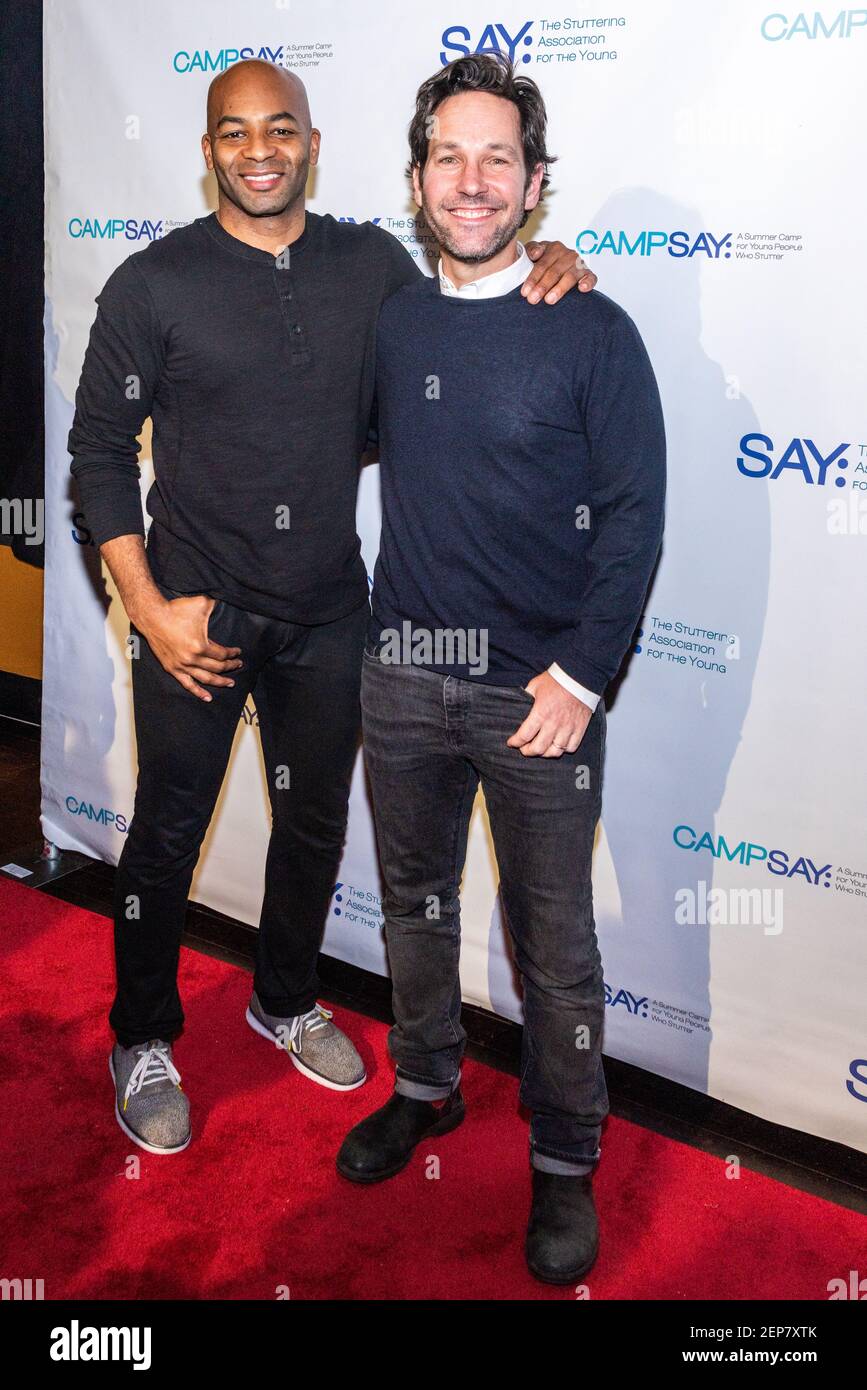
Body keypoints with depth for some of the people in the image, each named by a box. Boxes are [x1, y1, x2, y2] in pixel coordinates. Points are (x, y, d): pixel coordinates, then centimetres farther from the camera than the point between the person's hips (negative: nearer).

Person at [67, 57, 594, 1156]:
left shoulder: (374, 265, 2)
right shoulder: (153, 283, -6)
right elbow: (99, 447, -4)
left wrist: (544, 276, -5)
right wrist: (149, 607, -11)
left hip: (328, 613, 3)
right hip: (196, 613, -3)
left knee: (315, 825, 16)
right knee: (166, 837, 8)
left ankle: (285, 1000, 42)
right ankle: (143, 1041, 30)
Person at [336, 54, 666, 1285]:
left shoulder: (592, 332, -7)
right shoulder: (394, 322, 6)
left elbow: (633, 516, -8)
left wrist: (580, 675, -14)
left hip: (539, 687, -4)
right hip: (404, 674, 5)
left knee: (554, 940, 6)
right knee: (414, 902, 19)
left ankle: (564, 1160, 25)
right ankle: (427, 1087, 41)